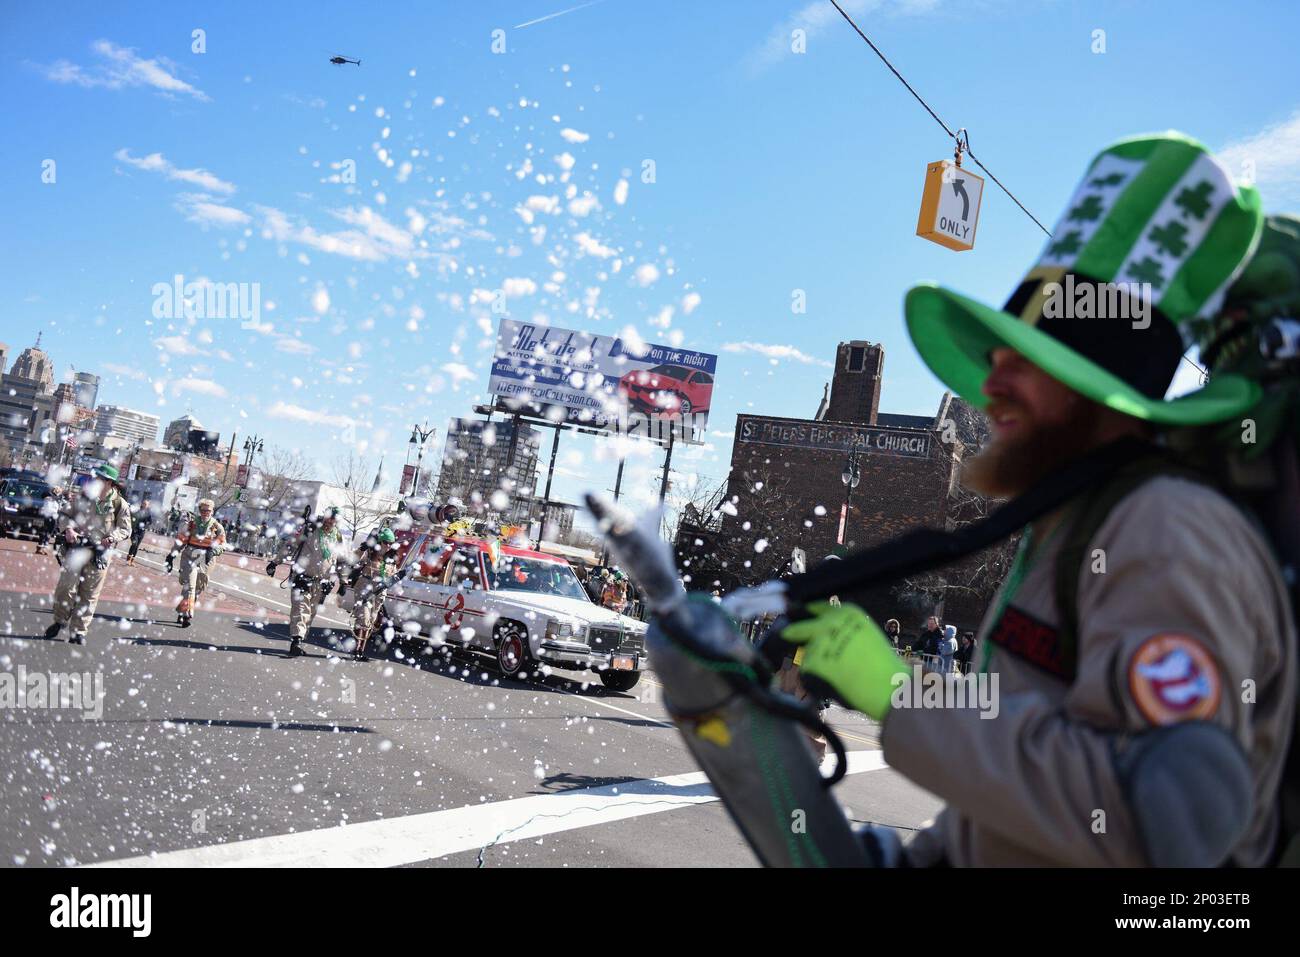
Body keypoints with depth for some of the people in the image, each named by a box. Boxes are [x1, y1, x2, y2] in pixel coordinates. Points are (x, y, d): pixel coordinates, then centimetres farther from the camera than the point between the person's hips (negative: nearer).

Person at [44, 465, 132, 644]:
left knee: (89, 594, 5)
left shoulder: (120, 505, -3)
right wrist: (67, 528, -11)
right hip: (76, 547, 1)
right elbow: (64, 513, 8)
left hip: (100, 553, -1)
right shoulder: (82, 495, 1)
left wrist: (112, 537, -17)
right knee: (66, 587, -2)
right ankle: (60, 621, 21)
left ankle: (78, 631, 14)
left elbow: (125, 530, 3)